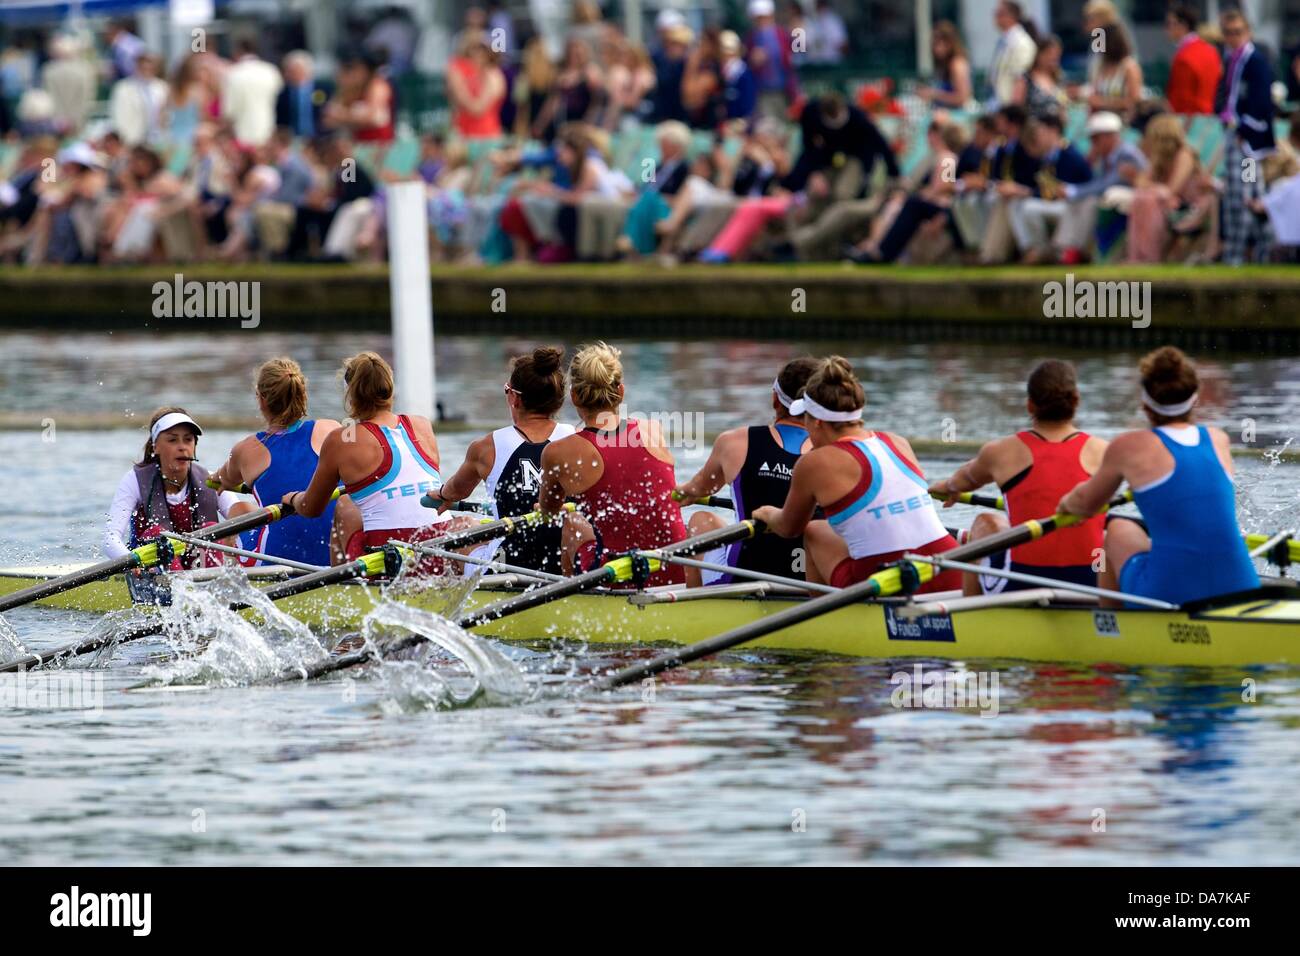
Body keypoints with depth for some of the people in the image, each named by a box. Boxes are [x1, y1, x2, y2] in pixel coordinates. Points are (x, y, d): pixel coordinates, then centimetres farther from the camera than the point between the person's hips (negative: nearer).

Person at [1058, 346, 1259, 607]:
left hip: (1167, 595, -4)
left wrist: (1067, 502, 42)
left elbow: (1086, 505, 19)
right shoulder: (1219, 440, 11)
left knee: (1117, 530, 27)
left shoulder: (1128, 448, 0)